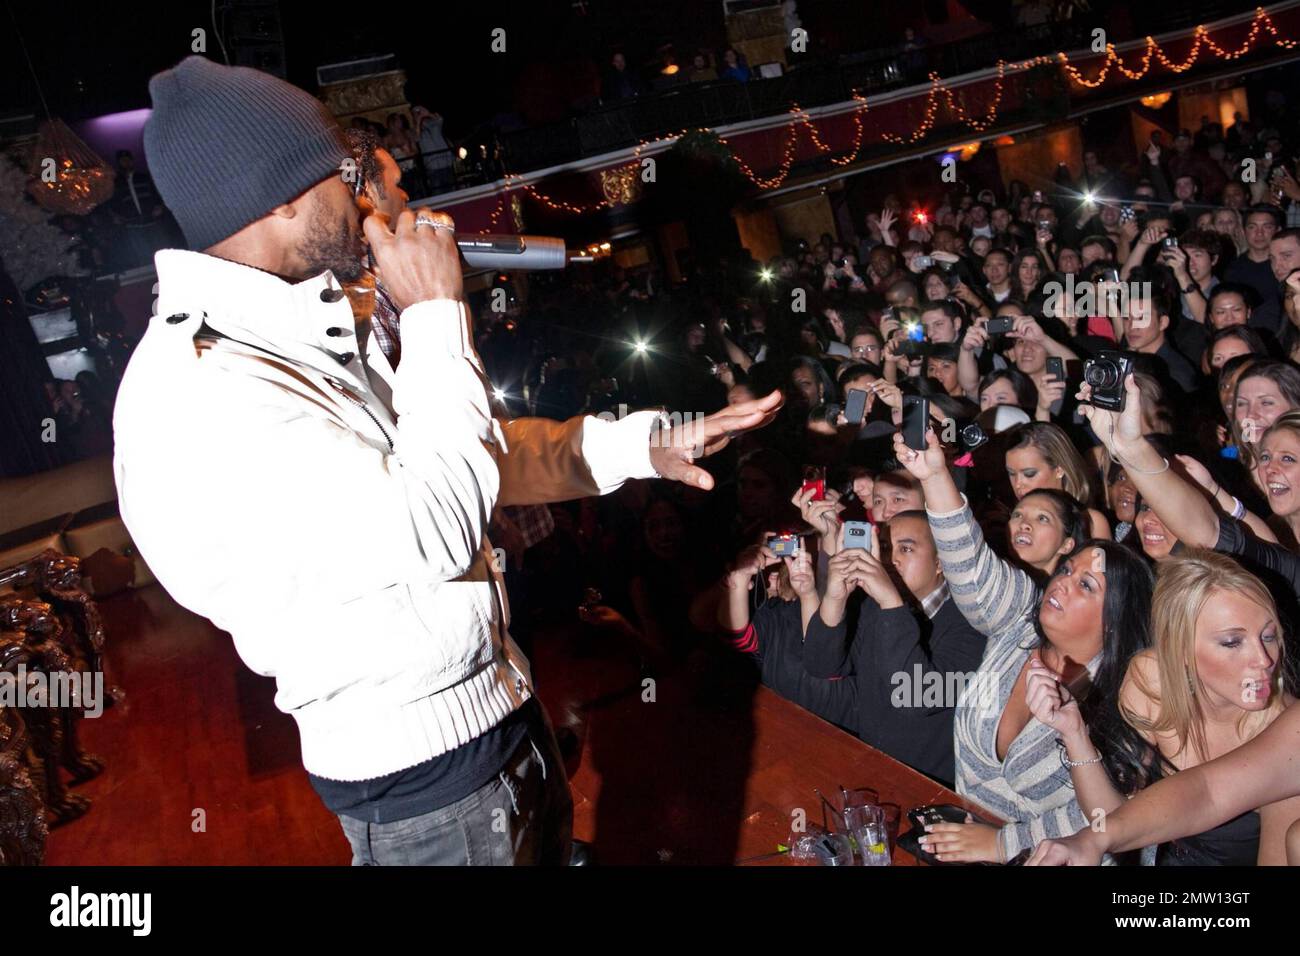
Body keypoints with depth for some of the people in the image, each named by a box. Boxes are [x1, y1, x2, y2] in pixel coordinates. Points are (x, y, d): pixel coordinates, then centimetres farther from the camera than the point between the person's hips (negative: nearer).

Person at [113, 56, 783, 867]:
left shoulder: (315, 335, 4)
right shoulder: (193, 397, -27)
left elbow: (472, 456, 9)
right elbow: (433, 531, -32)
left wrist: (645, 445, 2)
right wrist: (437, 312, -22)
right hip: (422, 777, -8)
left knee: (556, 845, 27)